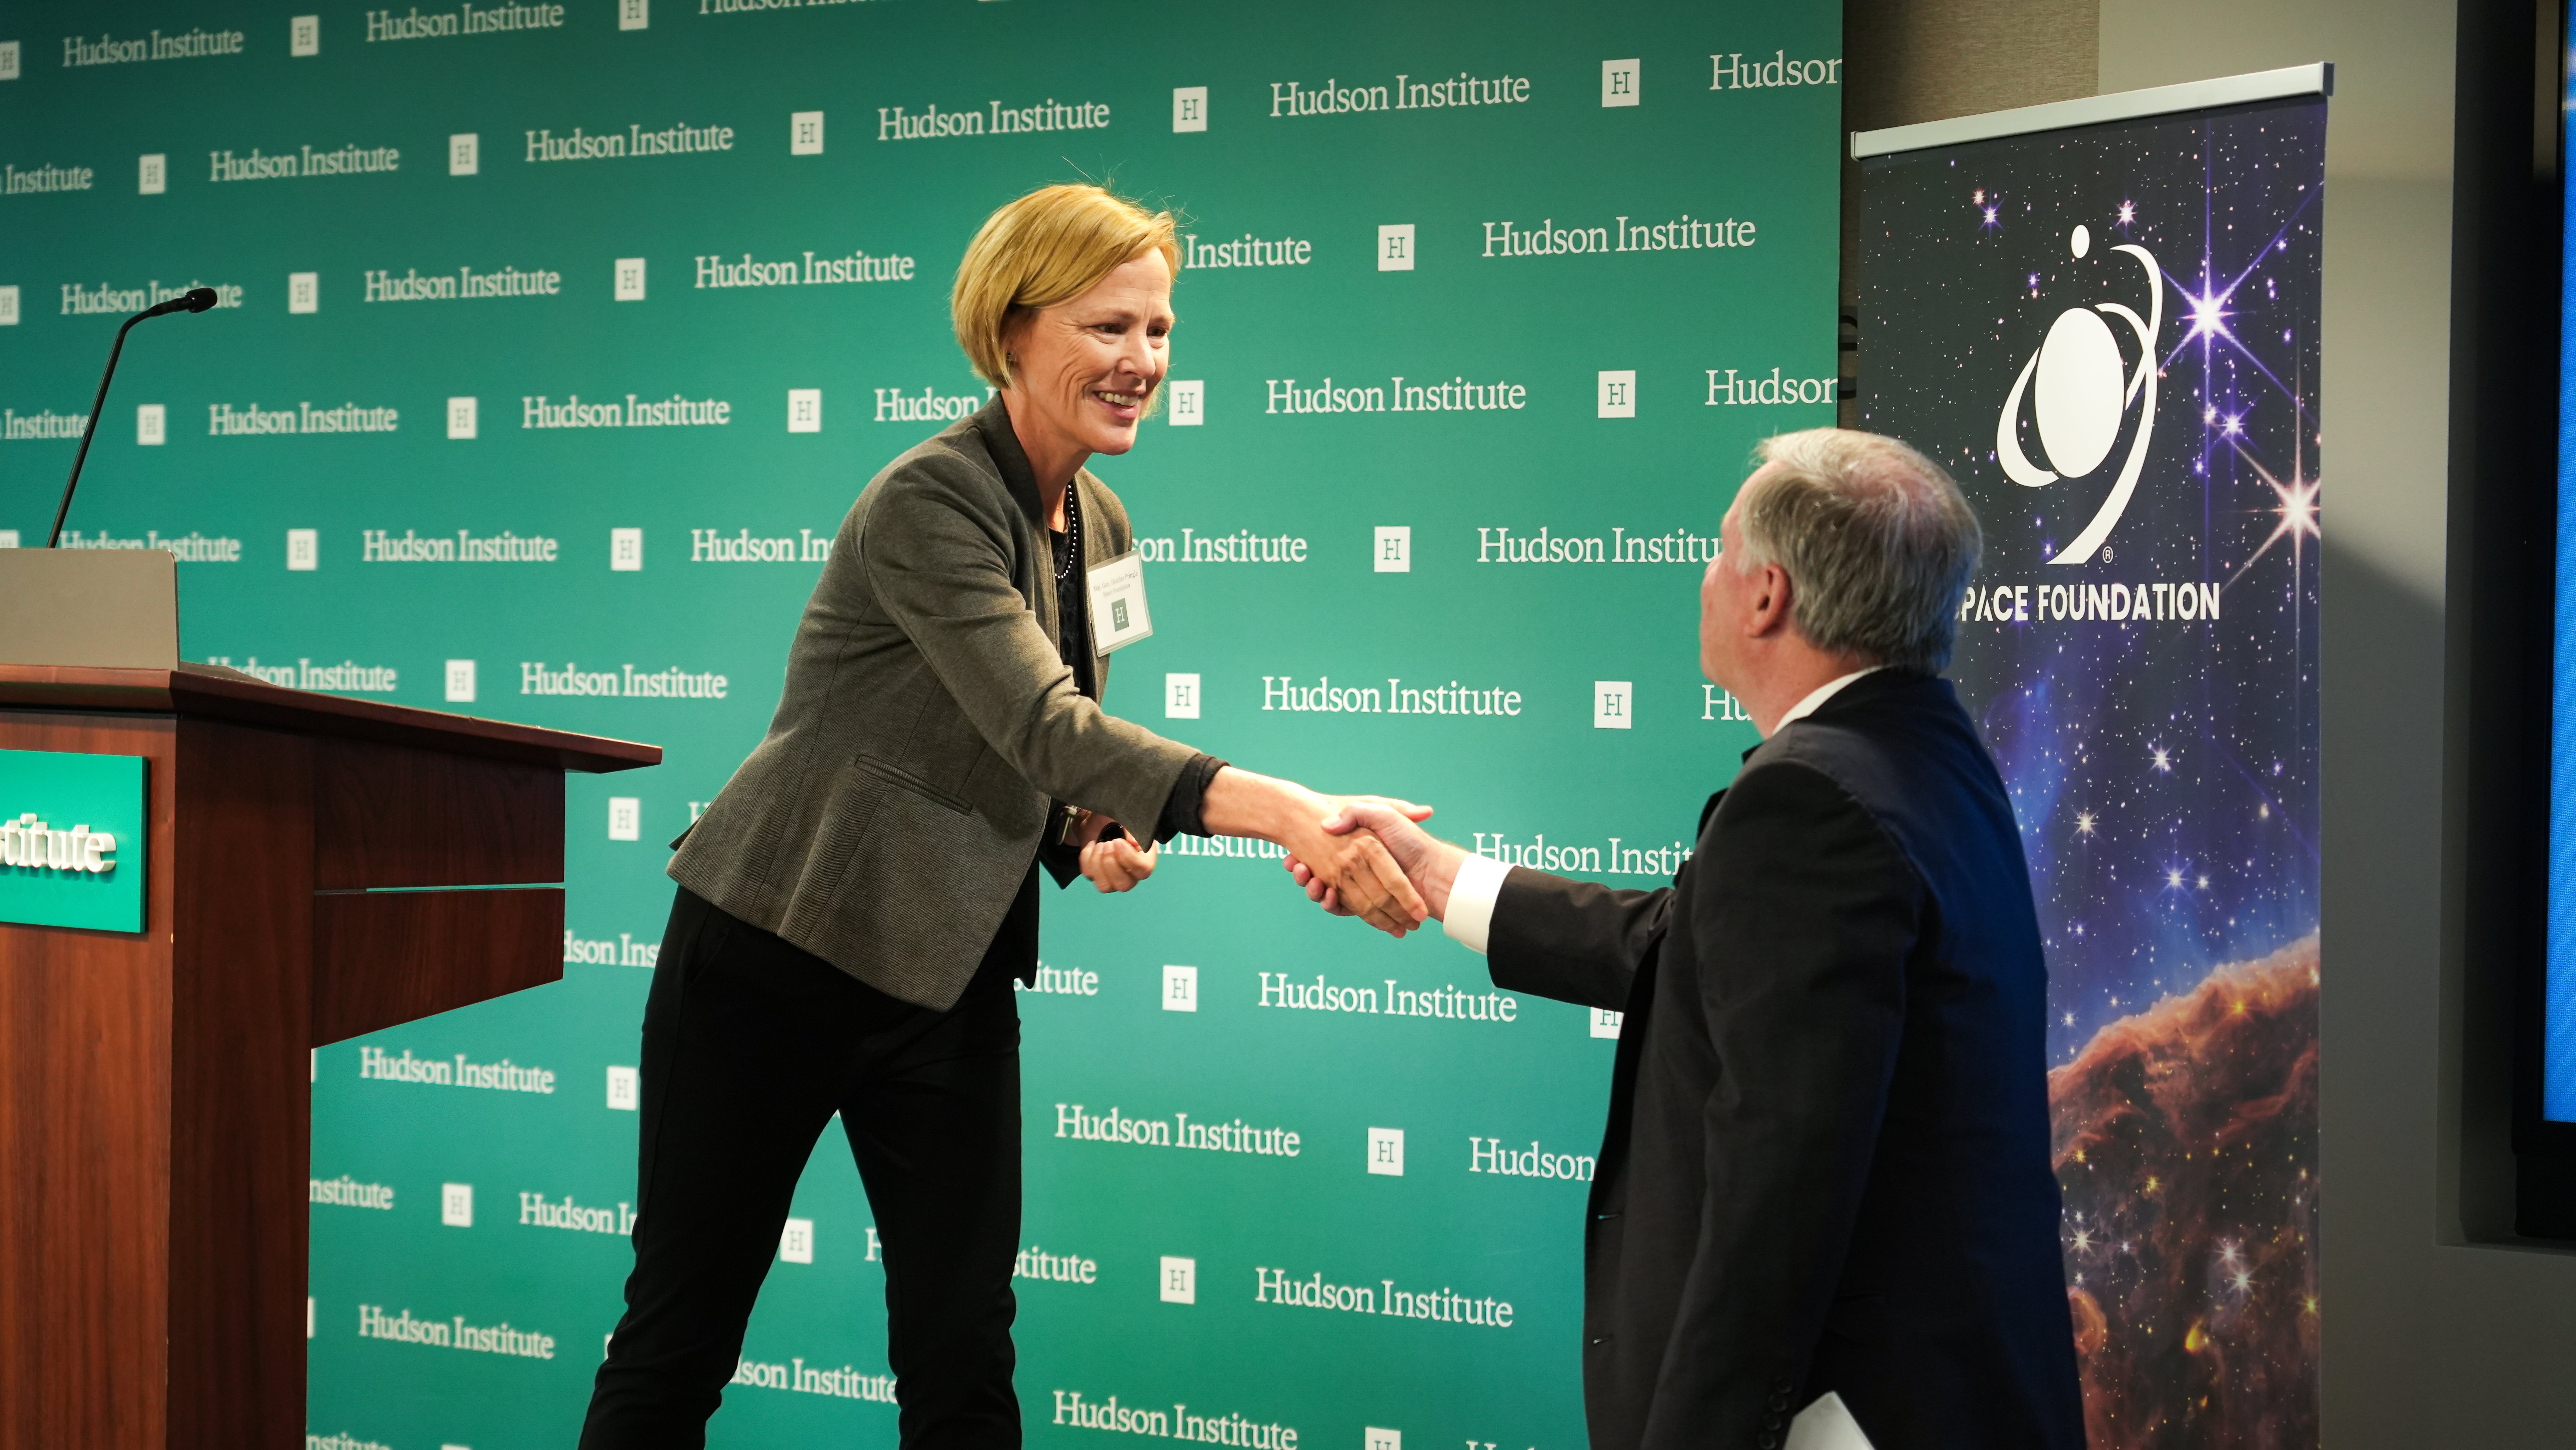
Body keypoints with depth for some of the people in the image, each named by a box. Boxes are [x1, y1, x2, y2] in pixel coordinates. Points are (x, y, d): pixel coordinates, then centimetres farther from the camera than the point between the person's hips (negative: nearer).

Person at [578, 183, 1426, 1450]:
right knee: (680, 1337, 6)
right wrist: (1276, 809, -45)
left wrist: (1090, 839, -10)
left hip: (954, 978, 7)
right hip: (780, 958, -7)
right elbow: (1040, 722, -32)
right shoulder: (927, 501, -19)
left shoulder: (1100, 528, 6)